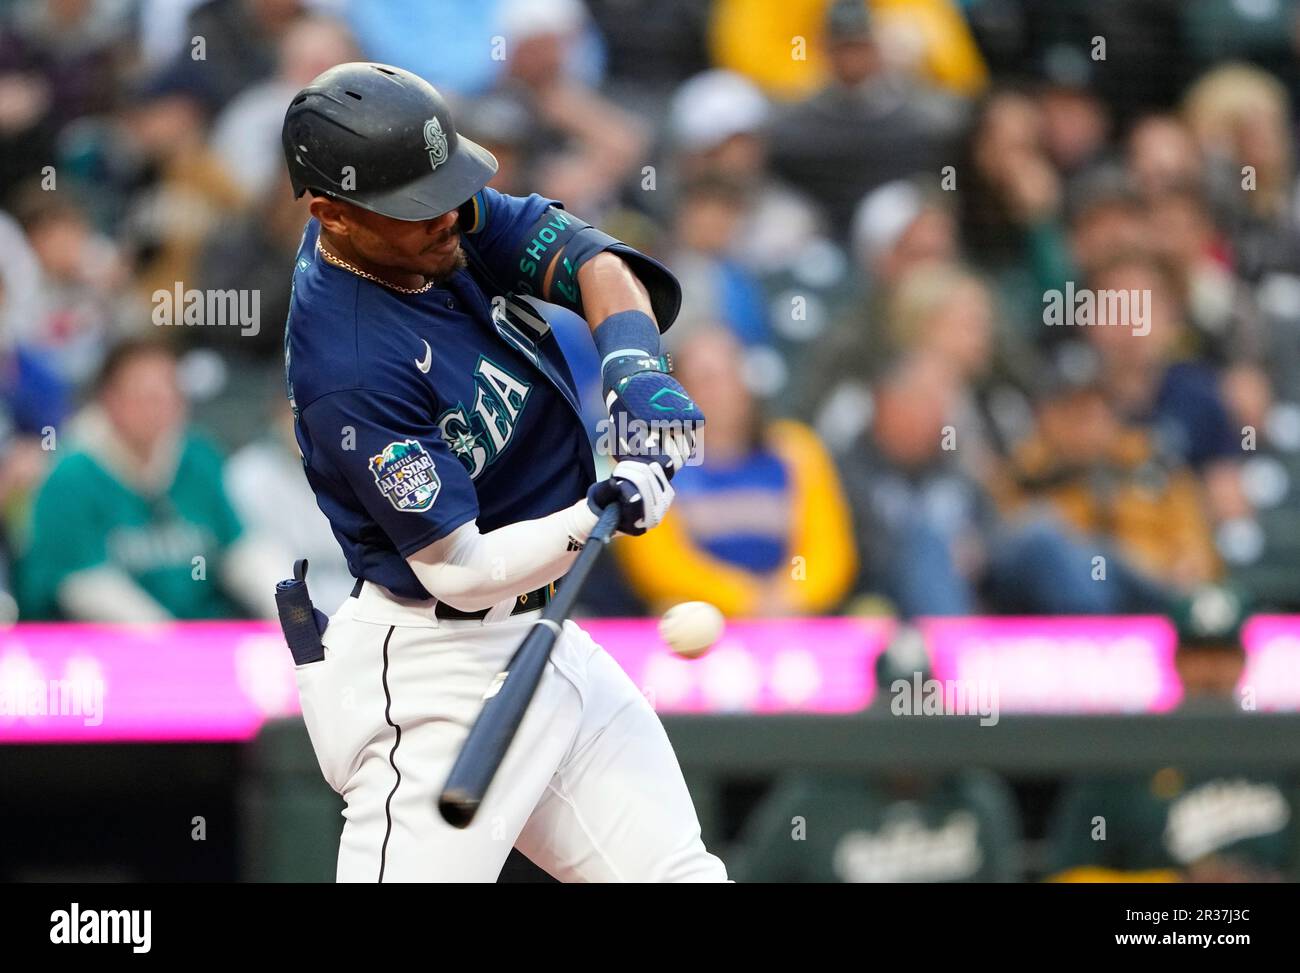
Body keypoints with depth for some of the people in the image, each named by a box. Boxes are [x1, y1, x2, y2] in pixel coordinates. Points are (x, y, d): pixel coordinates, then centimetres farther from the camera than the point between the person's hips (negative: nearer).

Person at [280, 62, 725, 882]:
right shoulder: (348, 367, -26)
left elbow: (591, 261, -6)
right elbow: (458, 570, -24)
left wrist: (636, 368, -25)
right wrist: (593, 521, -38)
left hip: (542, 637, 9)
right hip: (438, 677, -9)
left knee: (677, 872, 9)